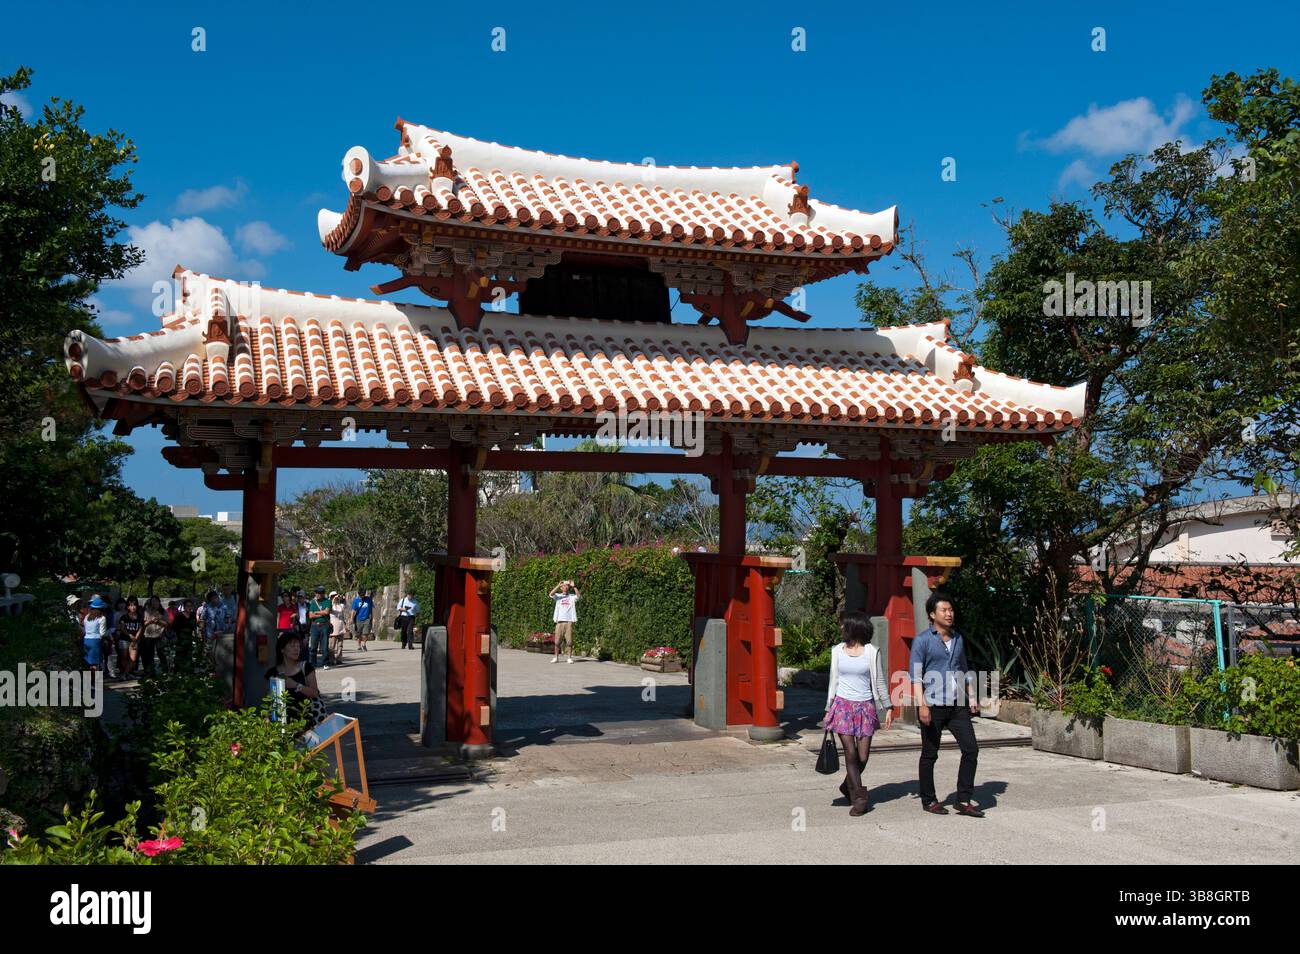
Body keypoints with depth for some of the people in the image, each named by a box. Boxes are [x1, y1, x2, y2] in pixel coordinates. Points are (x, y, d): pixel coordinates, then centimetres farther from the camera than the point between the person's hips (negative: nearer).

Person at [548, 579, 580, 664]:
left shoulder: (572, 597, 8)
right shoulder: (558, 596, 9)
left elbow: (579, 596, -12)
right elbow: (550, 594, -11)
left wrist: (573, 586, -15)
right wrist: (558, 585, -16)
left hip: (569, 621, -1)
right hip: (559, 621, 1)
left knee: (569, 640, -1)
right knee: (557, 640, 4)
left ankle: (570, 658, 6)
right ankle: (556, 657, 15)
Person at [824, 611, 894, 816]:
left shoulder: (871, 652, -1)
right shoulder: (837, 651, 6)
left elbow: (880, 682, 5)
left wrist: (888, 707, 0)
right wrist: (828, 709, 12)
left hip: (865, 706, -1)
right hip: (843, 705, 1)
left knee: (863, 756, 0)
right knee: (850, 753, -8)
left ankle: (848, 786, 27)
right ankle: (859, 798, 2)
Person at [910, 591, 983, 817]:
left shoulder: (958, 639, 14)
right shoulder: (922, 641, -5)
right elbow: (915, 675, -10)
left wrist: (972, 697, 14)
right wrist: (922, 705, -18)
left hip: (957, 705, 6)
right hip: (933, 705, -5)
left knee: (971, 749, -1)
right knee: (930, 755, 4)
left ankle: (963, 800, 7)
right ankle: (928, 800, 16)